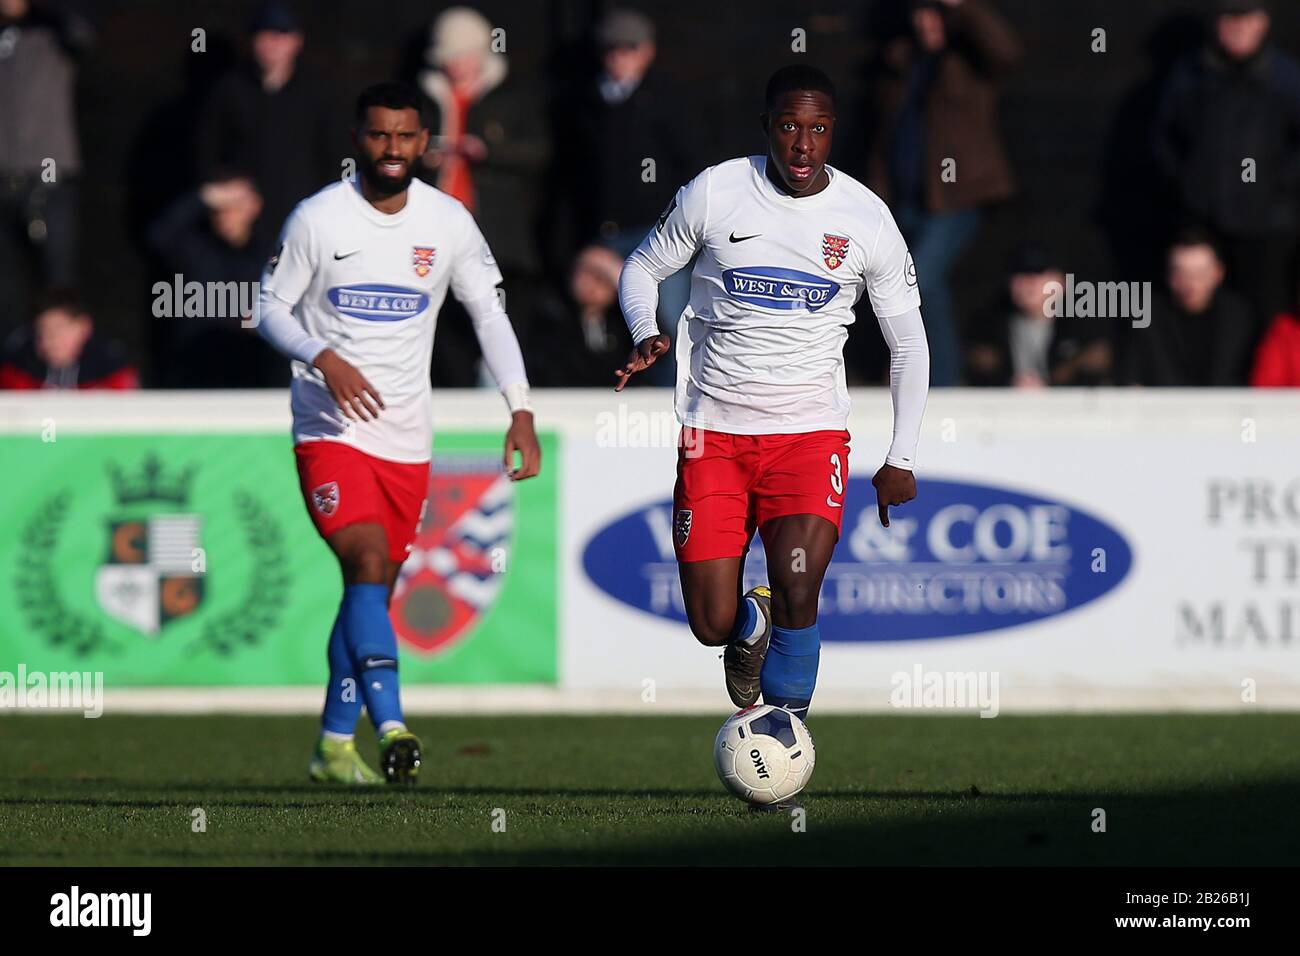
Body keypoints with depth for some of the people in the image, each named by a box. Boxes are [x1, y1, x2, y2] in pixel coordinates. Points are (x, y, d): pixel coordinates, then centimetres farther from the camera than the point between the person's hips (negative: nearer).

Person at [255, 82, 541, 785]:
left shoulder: (448, 222, 2)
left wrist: (521, 411, 1)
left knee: (374, 589, 10)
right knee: (368, 566, -22)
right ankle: (393, 731, -32)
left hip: (407, 439, 4)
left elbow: (489, 312, 10)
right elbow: (271, 308, 0)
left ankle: (335, 747, 22)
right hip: (331, 430, -4)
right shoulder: (317, 219, -6)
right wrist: (323, 359, -19)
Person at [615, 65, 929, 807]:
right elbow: (643, 268, 10)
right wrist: (647, 336, -12)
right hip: (715, 431, 1)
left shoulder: (867, 219, -2)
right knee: (713, 626, -4)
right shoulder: (714, 193, -4)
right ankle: (751, 626, 33)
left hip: (811, 430, 0)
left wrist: (903, 460, 2)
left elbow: (909, 341, 7)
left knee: (797, 587, -24)